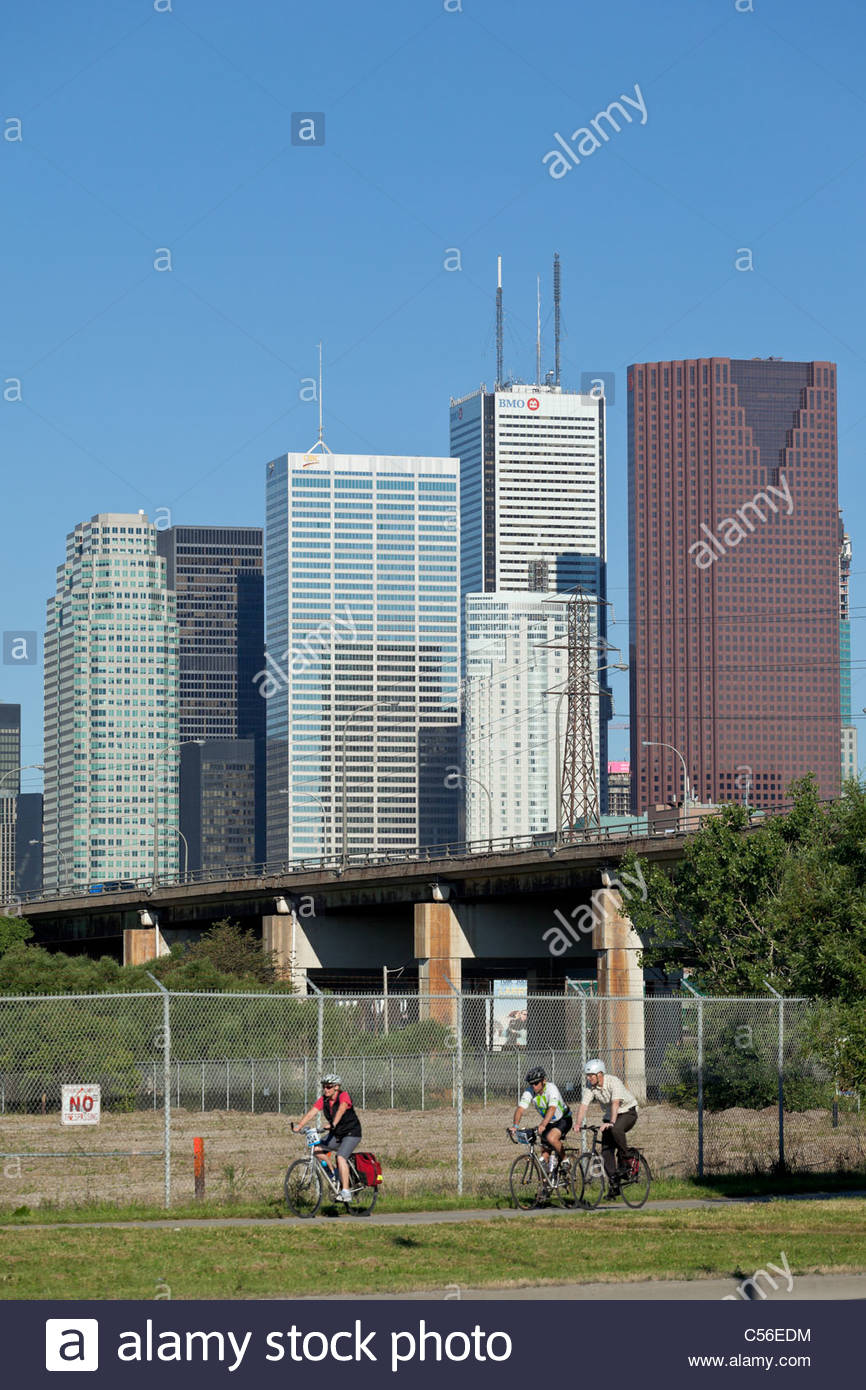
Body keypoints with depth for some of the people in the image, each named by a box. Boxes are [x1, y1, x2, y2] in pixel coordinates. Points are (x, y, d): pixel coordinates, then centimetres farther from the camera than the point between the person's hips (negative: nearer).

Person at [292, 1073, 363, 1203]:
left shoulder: (344, 1096, -20)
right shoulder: (323, 1100, -3)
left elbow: (341, 1110, -38)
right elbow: (312, 1112, -13)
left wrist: (333, 1124, -55)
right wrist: (299, 1125, -27)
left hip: (351, 1133, -7)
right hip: (335, 1134, 7)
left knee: (340, 1157, -27)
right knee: (316, 1149, -12)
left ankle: (346, 1193, -26)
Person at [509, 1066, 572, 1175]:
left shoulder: (551, 1089, -31)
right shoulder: (529, 1091, -16)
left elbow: (552, 1109, -45)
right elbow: (520, 1108, -24)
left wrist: (543, 1125, -59)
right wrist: (515, 1125, -42)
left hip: (563, 1120, -6)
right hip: (548, 1122, 6)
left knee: (551, 1137, -31)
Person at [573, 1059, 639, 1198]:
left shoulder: (613, 1082, -27)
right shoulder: (589, 1086, -10)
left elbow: (615, 1103, -38)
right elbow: (583, 1105, -18)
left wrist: (611, 1123, -50)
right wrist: (578, 1124, -33)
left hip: (627, 1112, -6)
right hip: (609, 1115, 6)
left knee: (616, 1129, -37)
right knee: (606, 1150, -6)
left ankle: (625, 1159, -18)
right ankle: (614, 1185, -2)